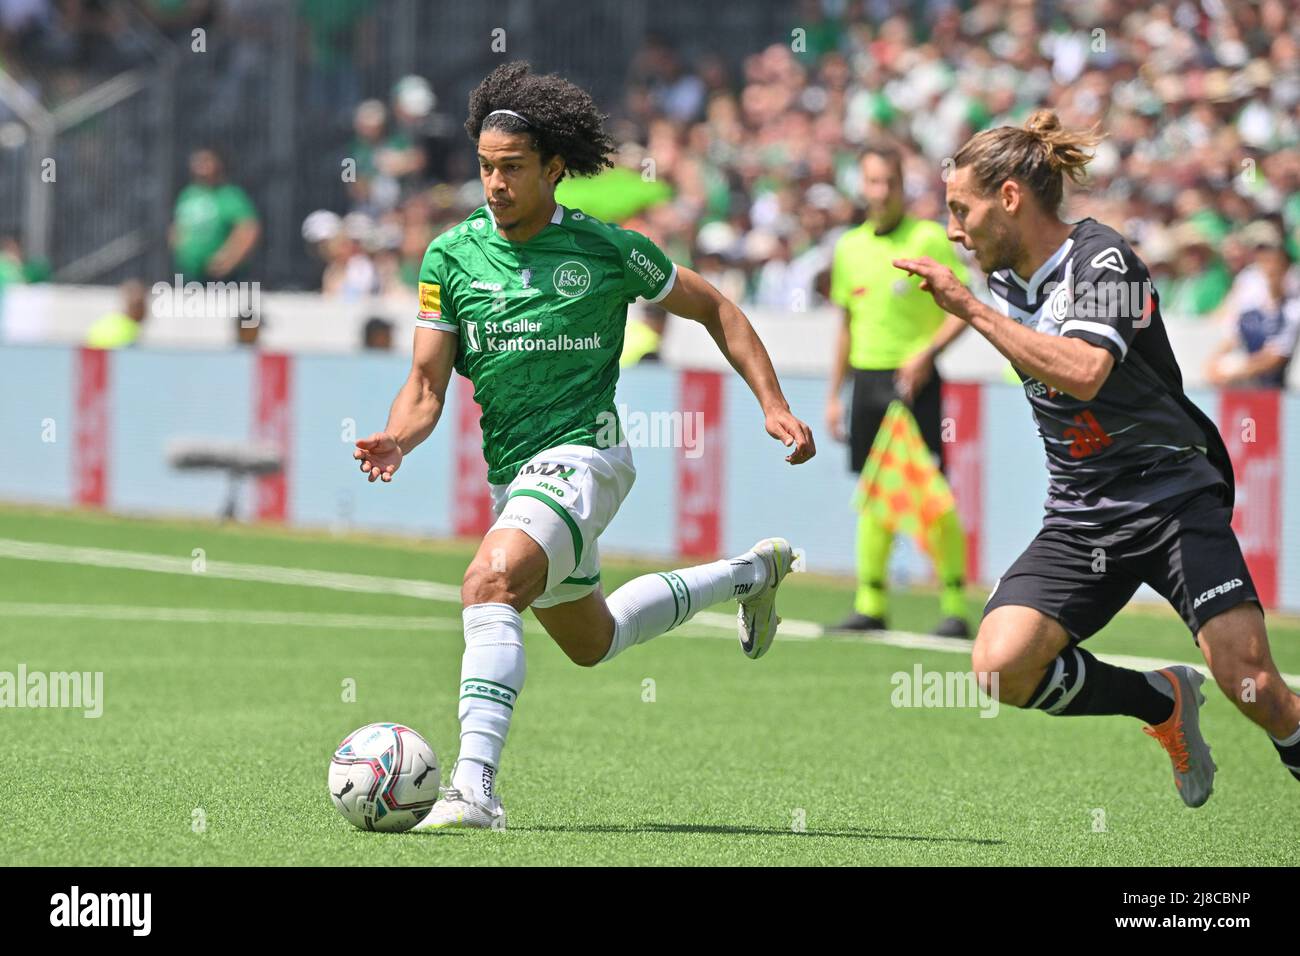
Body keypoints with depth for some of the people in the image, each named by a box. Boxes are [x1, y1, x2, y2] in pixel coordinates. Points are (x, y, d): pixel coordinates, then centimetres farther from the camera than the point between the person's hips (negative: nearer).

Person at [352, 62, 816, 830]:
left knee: (490, 583, -33)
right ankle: (751, 574, 50)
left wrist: (775, 406, 1)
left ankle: (474, 787, -39)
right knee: (593, 642, 26)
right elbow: (428, 385, -1)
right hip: (512, 473, 7)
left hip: (580, 458, -6)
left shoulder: (607, 249, -7)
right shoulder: (452, 256, 0)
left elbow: (715, 310, 7)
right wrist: (396, 440, -23)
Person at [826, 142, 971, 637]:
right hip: (866, 379, 5)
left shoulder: (929, 238, -5)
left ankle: (955, 605, -4)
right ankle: (870, 606, 11)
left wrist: (926, 353, -19)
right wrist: (834, 395, 17)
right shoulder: (849, 247, 12)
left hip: (913, 379, -5)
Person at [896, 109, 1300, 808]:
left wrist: (969, 308, -30)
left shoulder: (1101, 259, -14)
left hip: (1172, 497, -6)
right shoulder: (1005, 280, 8)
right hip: (1078, 521, 7)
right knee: (1001, 669, -17)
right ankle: (1162, 701, 6)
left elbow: (1082, 373, -33)